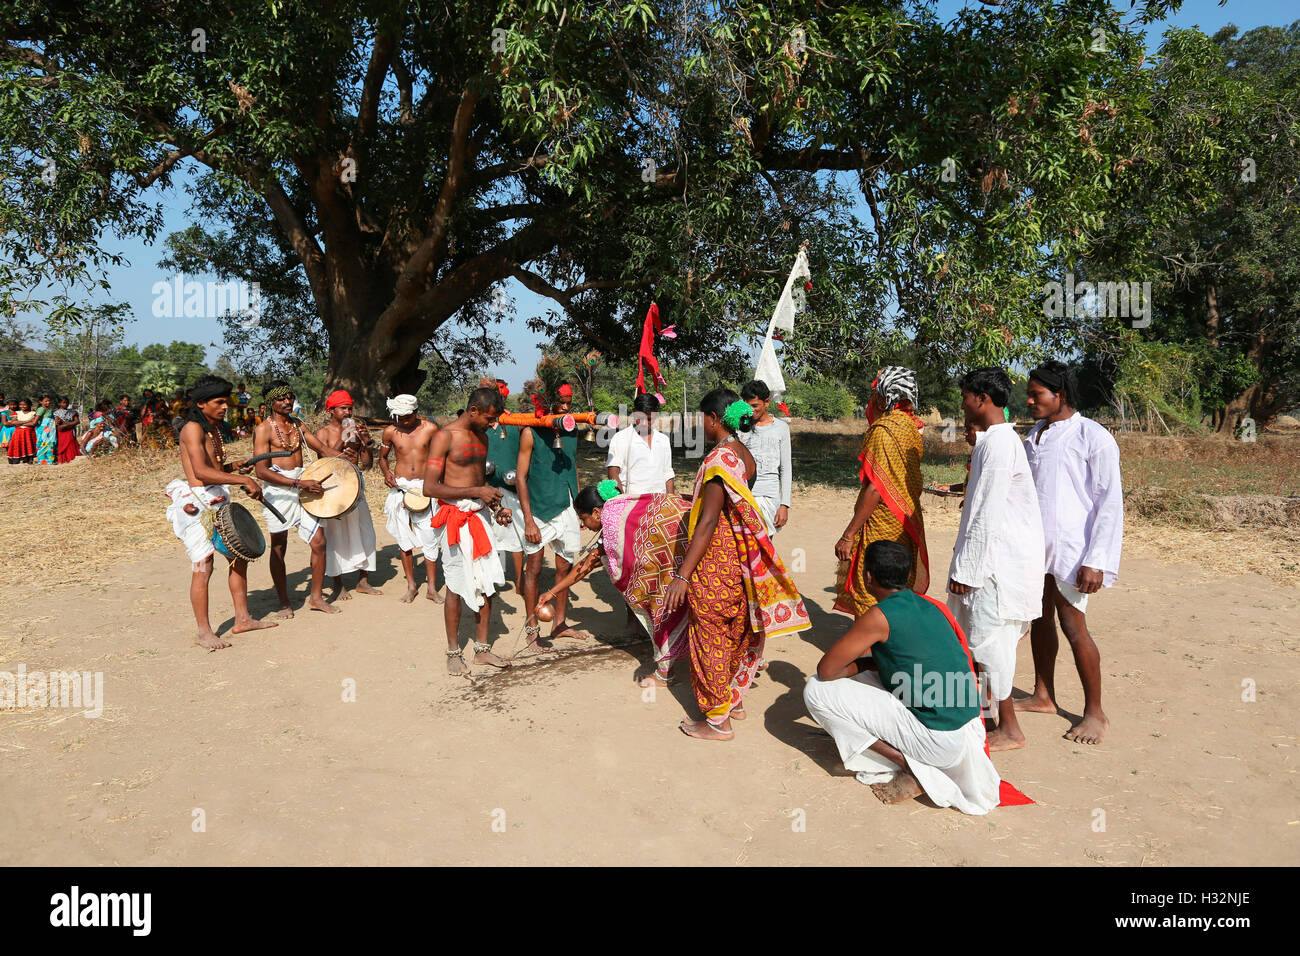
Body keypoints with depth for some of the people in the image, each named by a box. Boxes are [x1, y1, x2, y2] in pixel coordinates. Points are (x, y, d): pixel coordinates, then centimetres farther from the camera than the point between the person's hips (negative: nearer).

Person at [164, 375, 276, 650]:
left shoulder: (213, 430, 15)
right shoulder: (193, 429, -14)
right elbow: (201, 471, -27)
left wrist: (233, 466, 6)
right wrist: (244, 480, -30)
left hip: (219, 502, 9)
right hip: (197, 505, -9)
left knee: (240, 556, 12)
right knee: (202, 568, -4)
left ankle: (242, 619, 22)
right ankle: (204, 633, 5)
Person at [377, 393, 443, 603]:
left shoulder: (430, 428, -2)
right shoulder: (390, 432, 2)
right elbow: (382, 457, 16)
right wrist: (387, 473, -5)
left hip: (425, 486, -1)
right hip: (400, 487, 2)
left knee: (429, 538, -5)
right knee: (404, 539, 5)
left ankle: (431, 587, 6)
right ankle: (411, 586, 18)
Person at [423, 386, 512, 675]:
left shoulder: (482, 437, 14)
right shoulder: (444, 437, -10)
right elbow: (430, 488, -16)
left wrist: (496, 507, 10)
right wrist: (476, 492, -17)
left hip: (478, 516, 7)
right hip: (455, 518, -7)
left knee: (487, 583, 5)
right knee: (457, 586, 0)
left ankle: (482, 649, 17)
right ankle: (453, 653, 14)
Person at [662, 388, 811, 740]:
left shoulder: (718, 459, -21)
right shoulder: (745, 455, 5)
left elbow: (708, 522, -25)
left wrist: (683, 575, -24)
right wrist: (694, 499, 33)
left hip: (715, 560, -8)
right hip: (740, 556, 9)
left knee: (711, 636, 4)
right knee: (736, 630, 20)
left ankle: (718, 721, 15)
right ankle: (735, 700, 36)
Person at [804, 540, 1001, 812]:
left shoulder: (880, 616, -15)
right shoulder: (931, 606, 8)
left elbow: (825, 671, -11)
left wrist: (859, 664, 7)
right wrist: (868, 661, 19)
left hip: (935, 740, -8)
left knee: (816, 690, -4)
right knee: (868, 678, 28)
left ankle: (911, 769, -3)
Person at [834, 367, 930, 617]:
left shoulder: (884, 430, -18)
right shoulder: (910, 426, 8)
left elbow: (876, 489, -23)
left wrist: (848, 535, -21)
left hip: (882, 529, -9)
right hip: (905, 527, 9)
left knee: (870, 600, -1)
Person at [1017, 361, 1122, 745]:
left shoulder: (1093, 437, -10)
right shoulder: (1034, 436, 13)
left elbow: (1110, 502, -12)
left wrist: (1096, 560, -17)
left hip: (1069, 549, -7)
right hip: (1033, 545, 7)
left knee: (1073, 626, -2)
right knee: (1040, 619, 14)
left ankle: (1095, 713, 11)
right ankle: (1043, 696, 27)